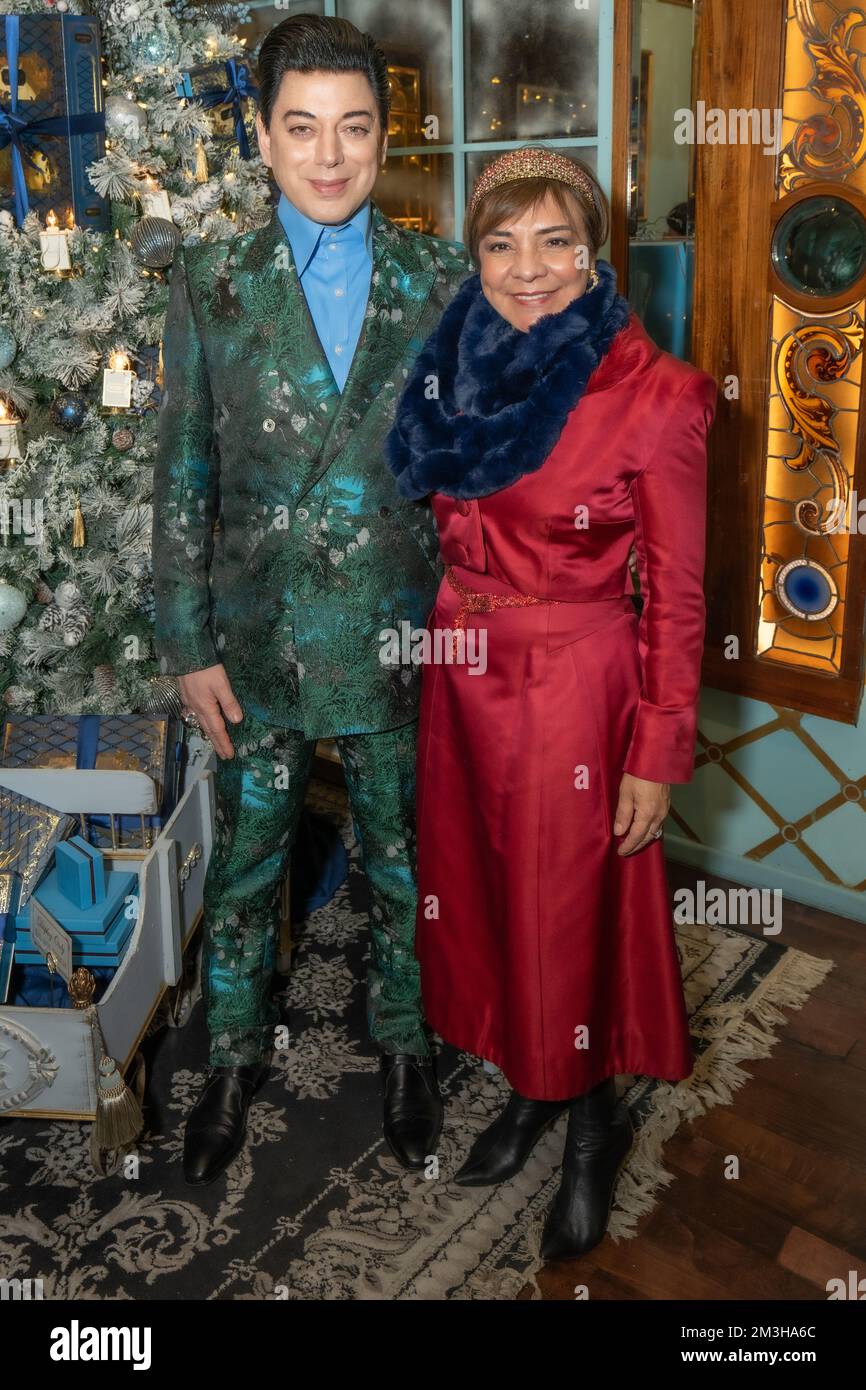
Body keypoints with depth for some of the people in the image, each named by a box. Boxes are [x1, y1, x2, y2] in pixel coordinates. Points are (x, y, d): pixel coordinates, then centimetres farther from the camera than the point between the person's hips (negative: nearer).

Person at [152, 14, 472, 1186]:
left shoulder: (441, 280, -2)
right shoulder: (212, 285, -4)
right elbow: (182, 476, -2)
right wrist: (189, 646, -4)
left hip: (403, 631, 1)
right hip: (260, 635, 0)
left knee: (402, 855, 16)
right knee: (245, 859, 15)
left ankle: (403, 1037, 41)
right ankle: (237, 1052, 39)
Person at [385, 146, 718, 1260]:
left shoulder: (654, 395, -15)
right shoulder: (458, 368, 0)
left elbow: (675, 593, -11)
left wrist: (659, 757, -10)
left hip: (577, 687, -5)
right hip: (461, 672, 6)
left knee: (570, 914, 10)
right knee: (482, 894, 18)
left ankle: (592, 1123, 37)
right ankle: (531, 1086, 44)